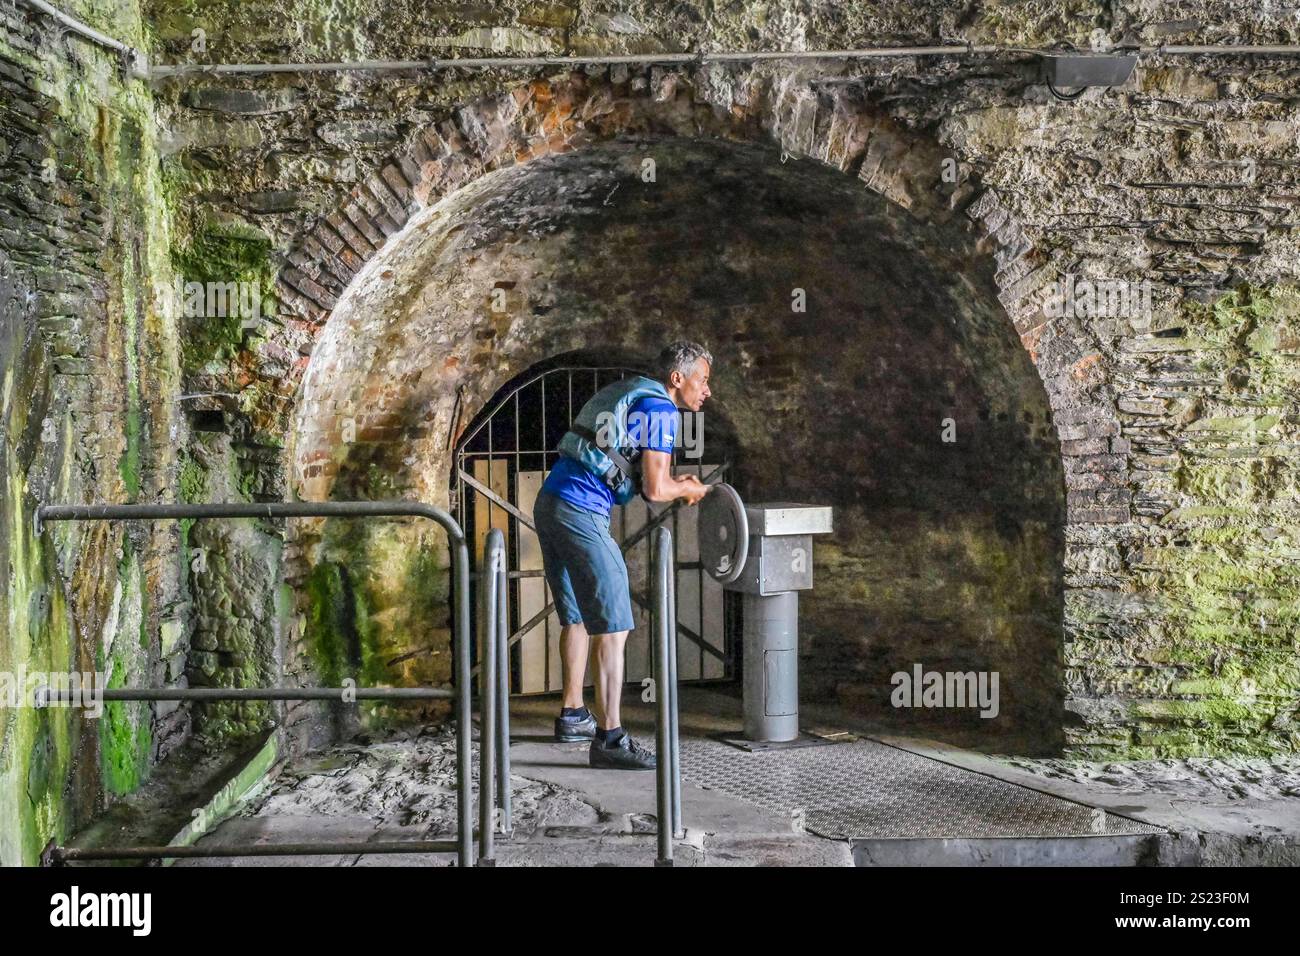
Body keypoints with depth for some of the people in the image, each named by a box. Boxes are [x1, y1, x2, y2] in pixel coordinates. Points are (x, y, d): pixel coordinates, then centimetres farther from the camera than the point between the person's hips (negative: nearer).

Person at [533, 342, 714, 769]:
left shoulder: (629, 393, 21)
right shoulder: (659, 409, -7)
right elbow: (654, 489, -12)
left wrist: (672, 482, 21)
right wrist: (689, 489, 9)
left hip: (549, 502, 10)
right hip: (581, 511, -10)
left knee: (577, 617, 20)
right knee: (612, 627, -9)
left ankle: (572, 714, 30)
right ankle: (609, 737, -11)